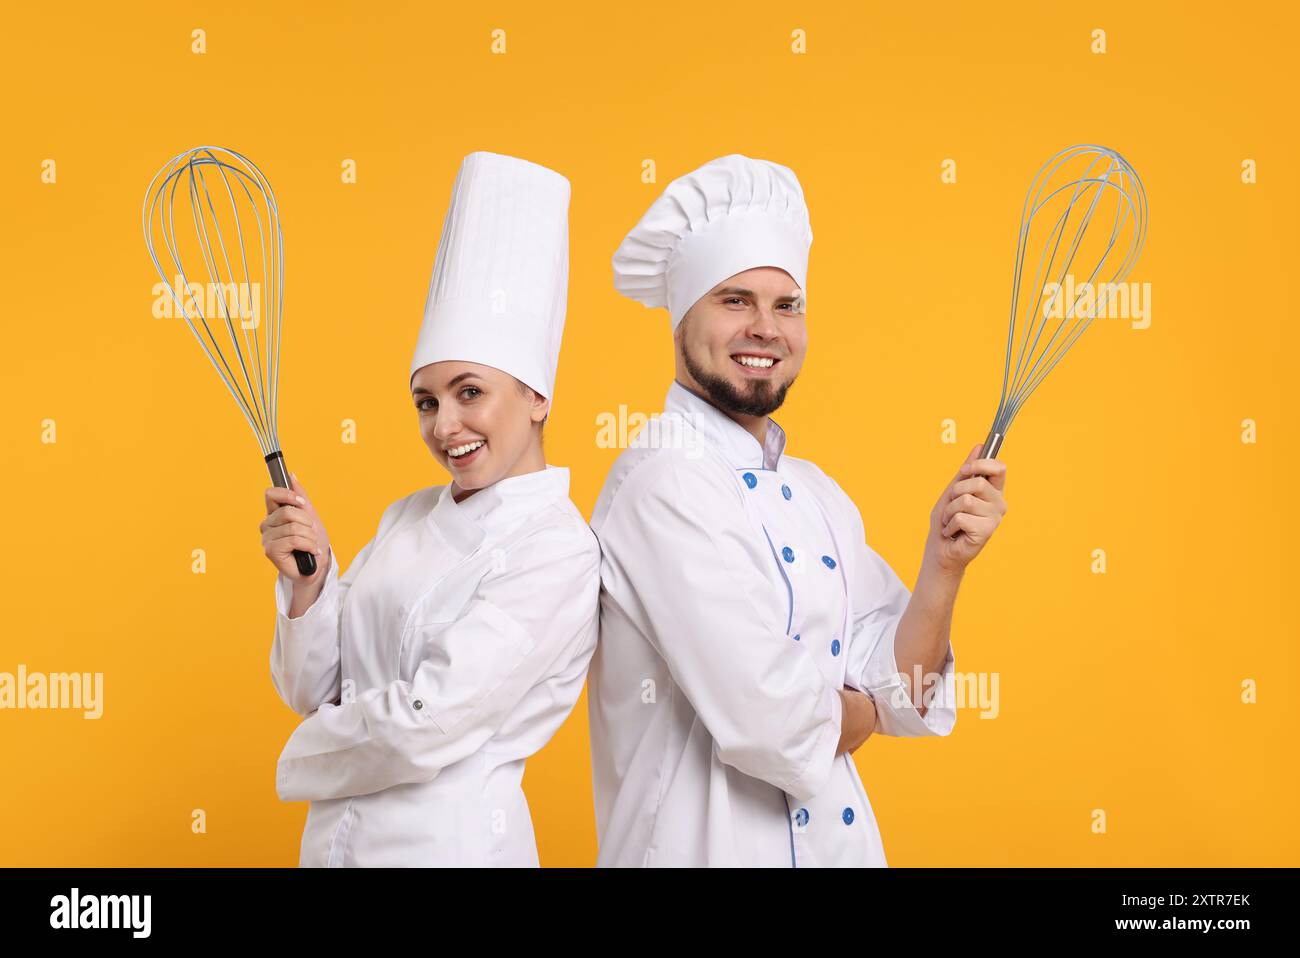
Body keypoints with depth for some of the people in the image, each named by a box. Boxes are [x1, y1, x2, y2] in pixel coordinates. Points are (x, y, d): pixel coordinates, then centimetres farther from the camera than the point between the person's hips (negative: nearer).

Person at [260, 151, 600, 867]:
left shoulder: (559, 552, -17)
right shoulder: (407, 518, 3)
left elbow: (428, 726, -21)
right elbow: (312, 691, 5)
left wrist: (303, 763, -4)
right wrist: (309, 580, -12)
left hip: (447, 841, -6)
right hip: (331, 836, 6)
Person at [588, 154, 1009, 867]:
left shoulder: (820, 495, 5)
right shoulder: (662, 482, -19)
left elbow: (902, 695, 3)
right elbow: (774, 727, -24)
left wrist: (944, 565, -11)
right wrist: (863, 708, -5)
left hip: (841, 838, 7)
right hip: (710, 847, -7)